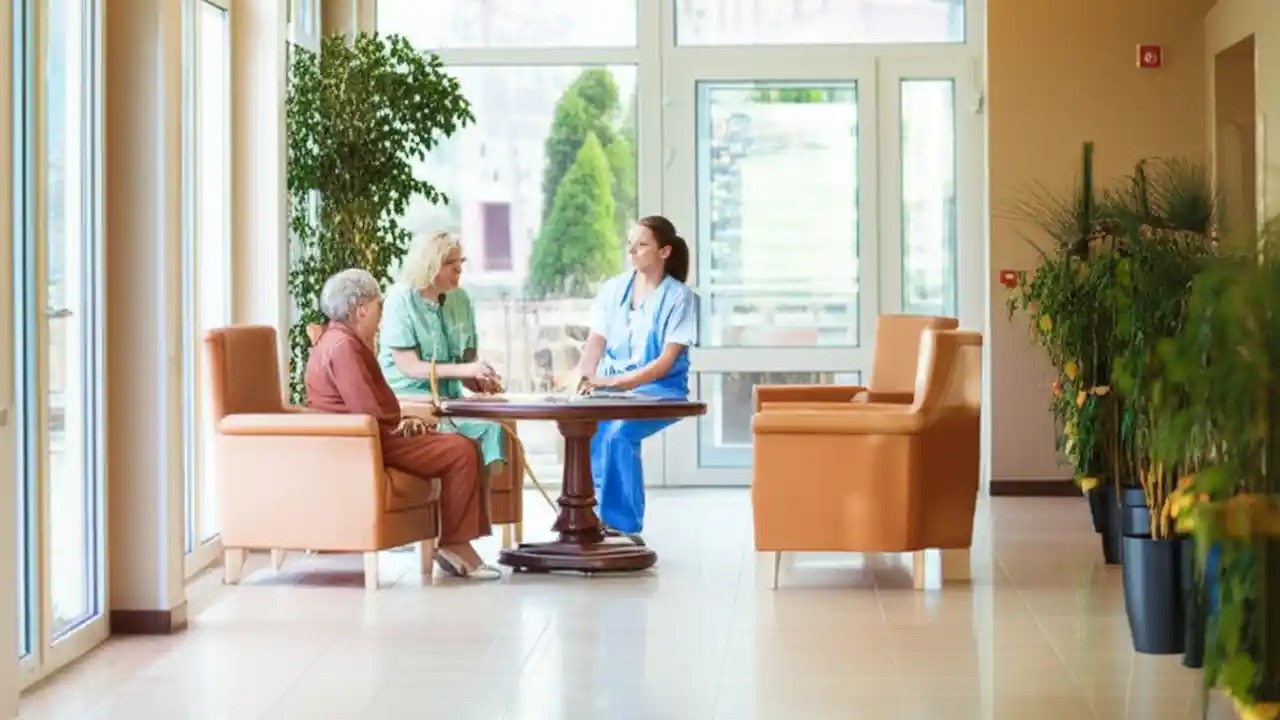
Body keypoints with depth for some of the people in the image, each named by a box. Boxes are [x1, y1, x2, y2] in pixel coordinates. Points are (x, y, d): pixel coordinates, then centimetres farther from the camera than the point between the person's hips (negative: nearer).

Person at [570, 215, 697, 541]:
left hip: (659, 390, -4)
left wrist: (614, 382, -23)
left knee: (618, 431, -34)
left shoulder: (679, 297, -5)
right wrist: (581, 375, -19)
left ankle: (622, 526, -22)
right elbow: (595, 343, 4)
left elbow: (666, 362, -12)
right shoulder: (611, 289, 9)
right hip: (611, 389, 4)